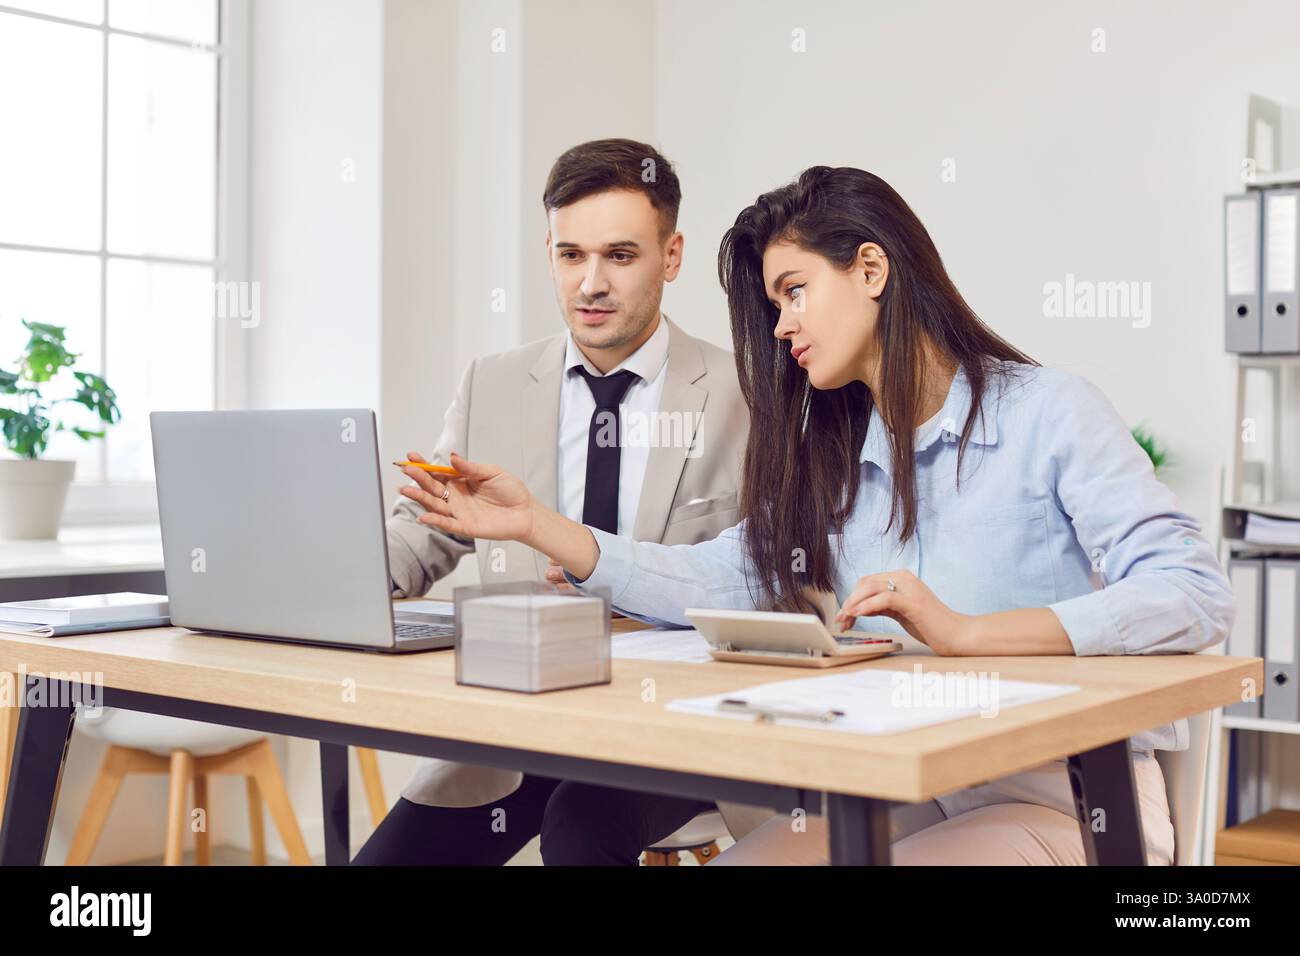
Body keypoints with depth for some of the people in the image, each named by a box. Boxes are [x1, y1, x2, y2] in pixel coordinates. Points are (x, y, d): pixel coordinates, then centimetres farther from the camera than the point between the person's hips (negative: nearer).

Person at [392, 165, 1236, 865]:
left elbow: (1198, 596, -16)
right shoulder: (836, 459, 13)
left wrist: (968, 633, -26)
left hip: (1068, 794, -5)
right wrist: (533, 523, -1)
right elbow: (719, 584, 4)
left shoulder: (1051, 413, -7)